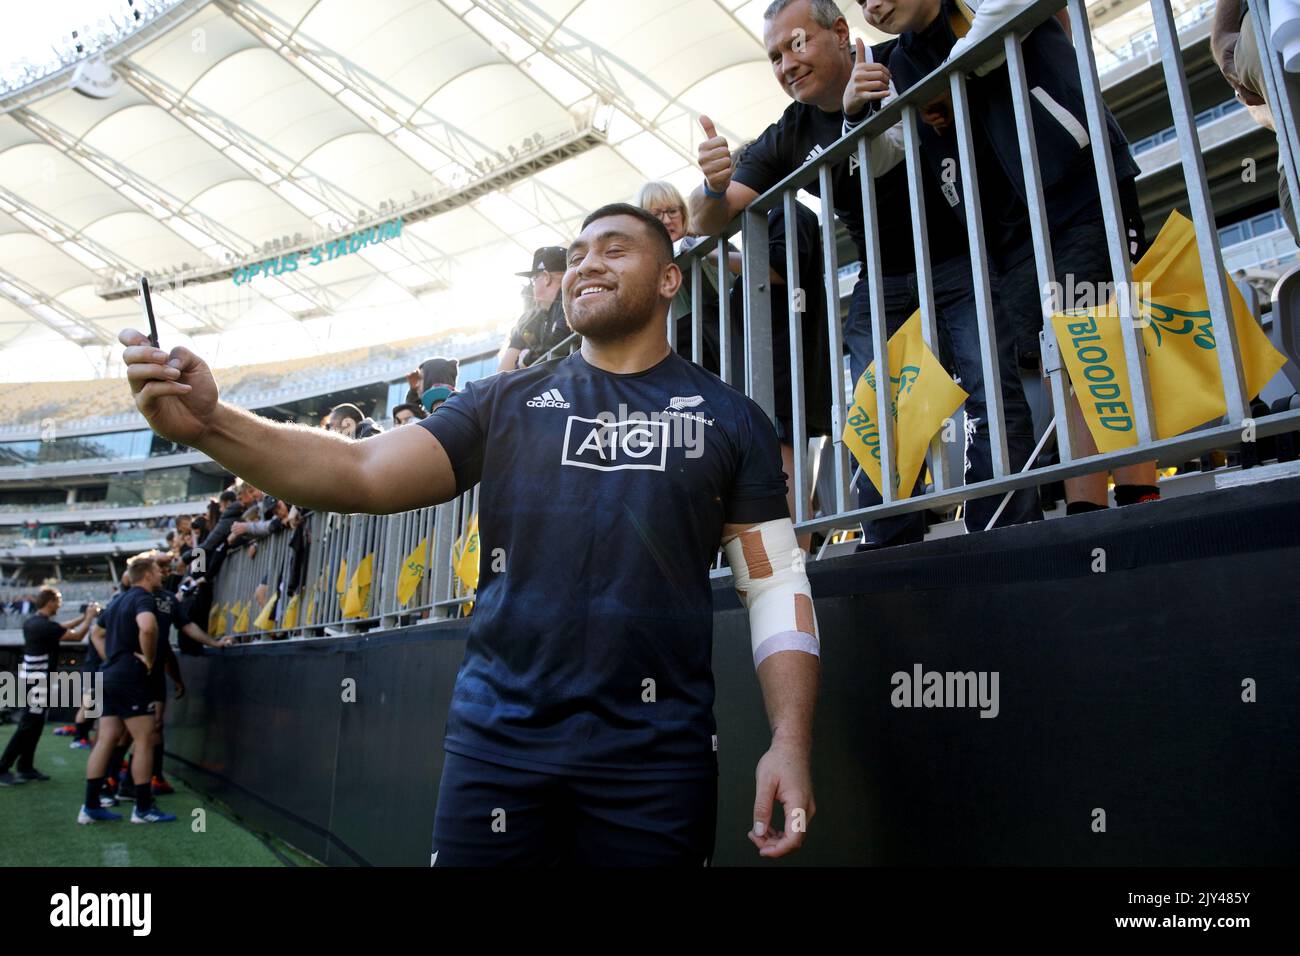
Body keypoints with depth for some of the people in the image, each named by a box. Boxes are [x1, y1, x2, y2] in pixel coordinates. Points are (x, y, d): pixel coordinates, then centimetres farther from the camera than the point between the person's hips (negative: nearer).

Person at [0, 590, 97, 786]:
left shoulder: (31, 622, 8)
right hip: (38, 680, -10)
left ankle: (25, 767, 20)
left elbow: (59, 629, 20)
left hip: (31, 677, 10)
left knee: (35, 724, 15)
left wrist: (82, 617, 17)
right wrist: (90, 616, -2)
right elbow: (77, 636, -15)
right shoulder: (46, 625, -21)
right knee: (28, 726, -6)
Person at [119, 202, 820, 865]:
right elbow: (366, 471, -3)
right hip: (498, 737, 1)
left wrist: (790, 741, -8)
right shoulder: (504, 401, 8)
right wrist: (210, 424, -18)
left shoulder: (729, 419, 5)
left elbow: (776, 584, 2)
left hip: (657, 753, 0)